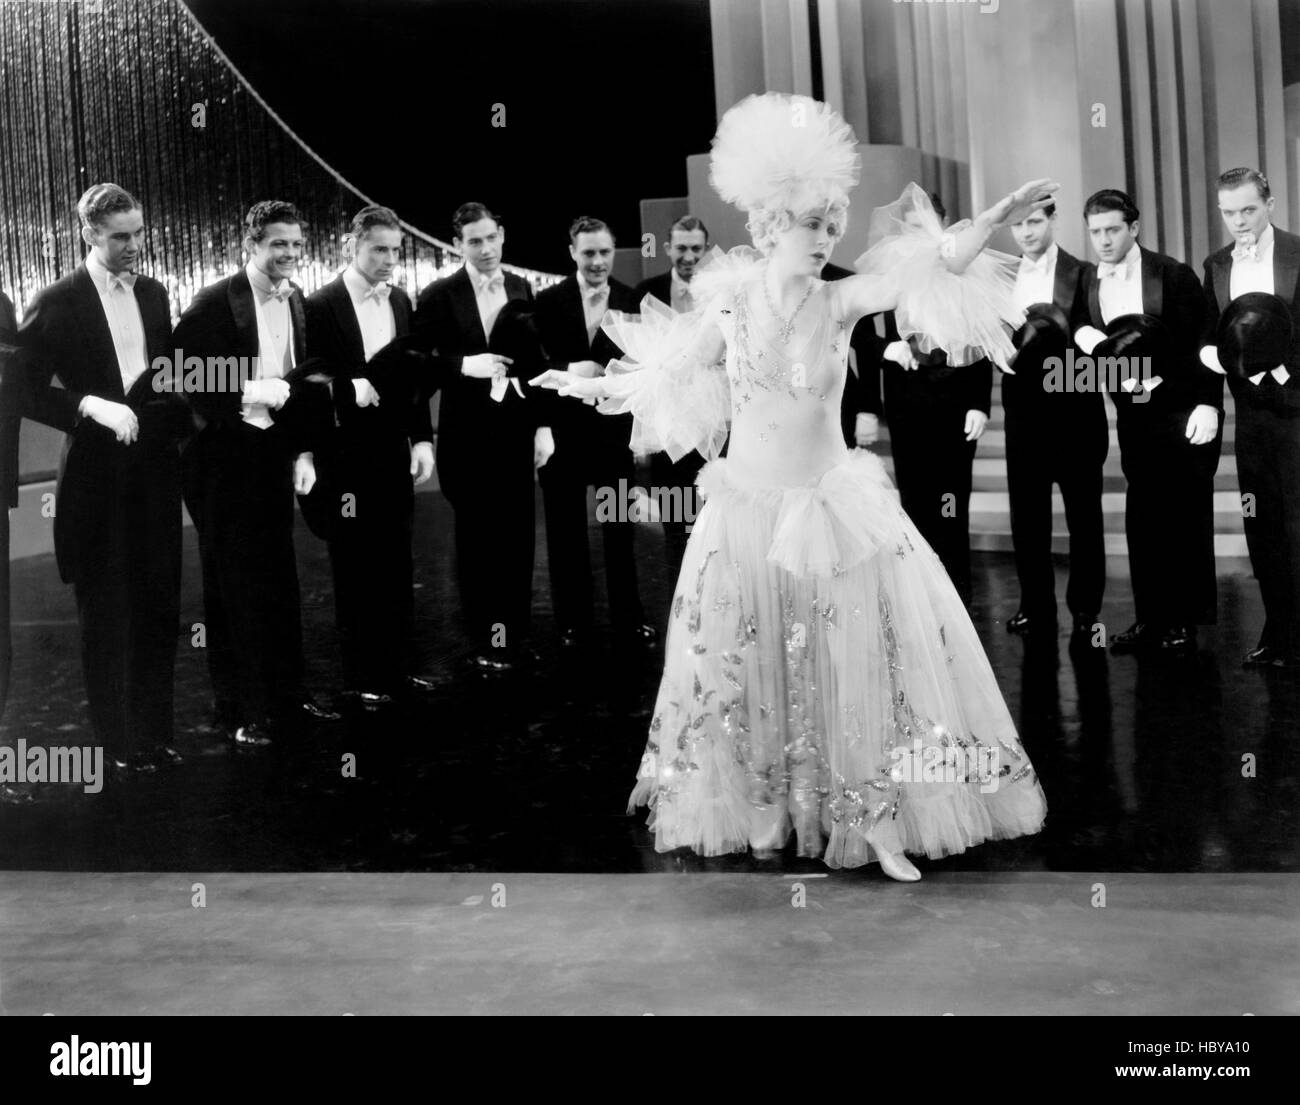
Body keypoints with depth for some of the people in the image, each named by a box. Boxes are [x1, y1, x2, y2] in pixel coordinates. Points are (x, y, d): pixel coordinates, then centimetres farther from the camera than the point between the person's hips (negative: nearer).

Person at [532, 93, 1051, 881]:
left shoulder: (840, 302, -6)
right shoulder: (729, 306, -3)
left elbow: (937, 266, -17)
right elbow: (671, 371, 12)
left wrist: (995, 219, -30)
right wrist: (590, 384, 20)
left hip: (835, 507, -1)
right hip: (746, 510, 1)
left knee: (860, 662, -2)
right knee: (752, 668, 8)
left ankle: (875, 821, 7)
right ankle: (766, 810, 25)